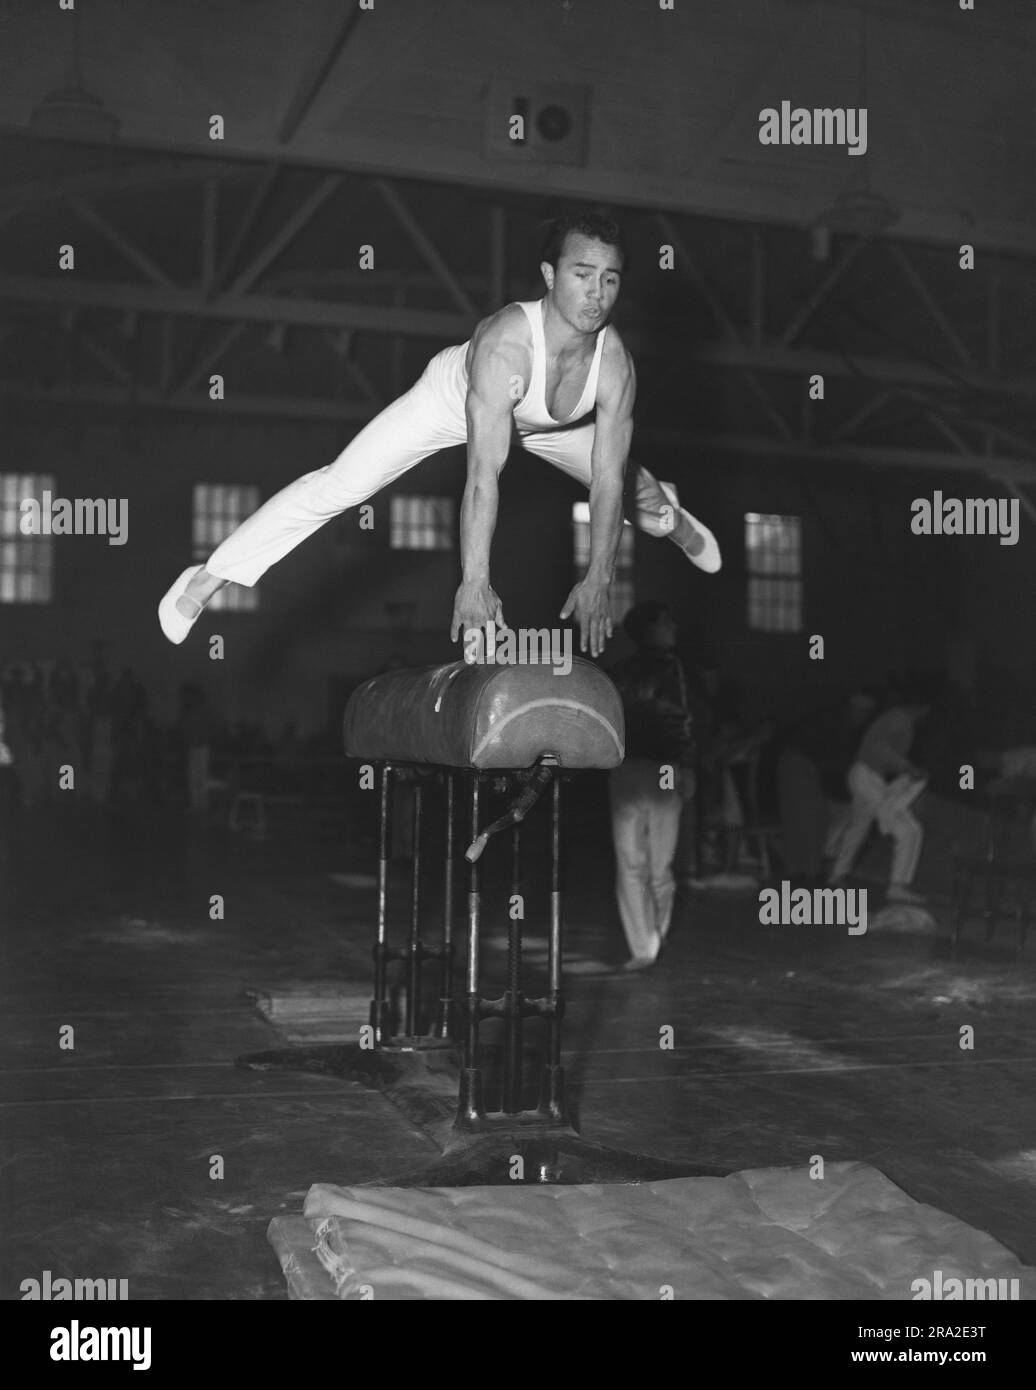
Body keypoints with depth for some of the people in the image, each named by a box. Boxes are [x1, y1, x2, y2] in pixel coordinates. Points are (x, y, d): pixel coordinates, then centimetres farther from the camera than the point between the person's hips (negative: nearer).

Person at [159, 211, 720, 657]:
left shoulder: (615, 363, -33)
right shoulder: (503, 344, -45)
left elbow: (608, 481, -28)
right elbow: (483, 474, -49)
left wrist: (597, 581, -31)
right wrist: (474, 581, -52)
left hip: (551, 425, 4)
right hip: (454, 396, -4)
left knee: (630, 481, 14)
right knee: (341, 484, -16)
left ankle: (669, 520, 56)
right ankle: (207, 578, -7)